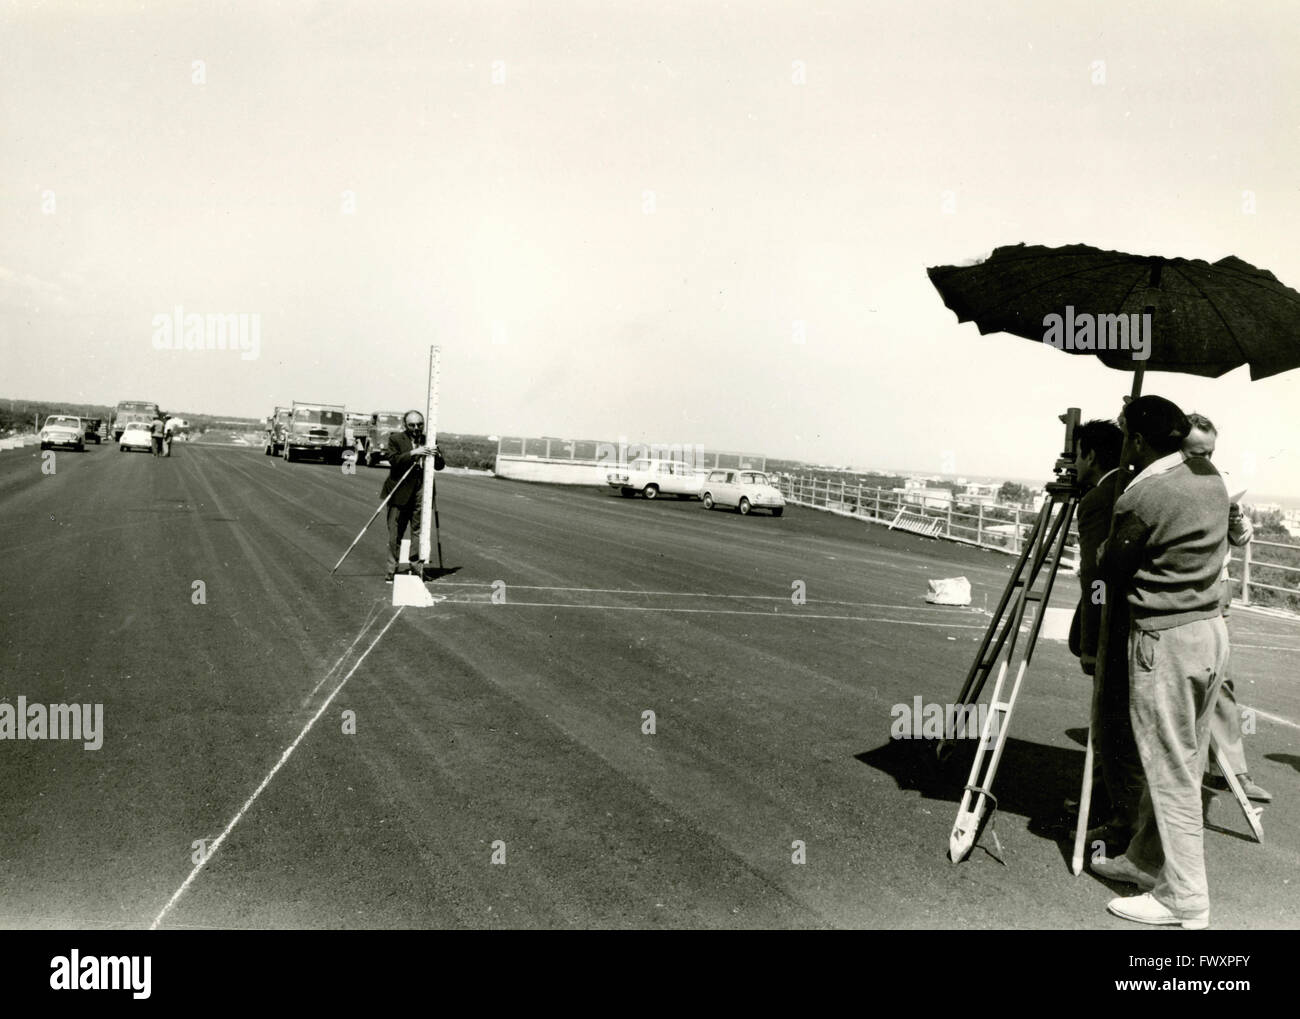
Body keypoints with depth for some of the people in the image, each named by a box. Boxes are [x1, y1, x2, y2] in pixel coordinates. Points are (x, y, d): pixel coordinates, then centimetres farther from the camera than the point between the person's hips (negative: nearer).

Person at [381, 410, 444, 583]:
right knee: (395, 534, 3)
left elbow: (440, 466, 8)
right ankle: (393, 570, 10)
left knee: (419, 533, 3)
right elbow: (393, 460, -14)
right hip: (400, 493, -2)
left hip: (421, 494, 2)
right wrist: (413, 453, -26)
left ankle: (417, 569, 10)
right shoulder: (395, 439, 1)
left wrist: (437, 455, -14)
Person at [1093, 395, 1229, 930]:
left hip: (1165, 641, -9)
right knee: (1183, 766, 17)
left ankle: (1184, 901, 9)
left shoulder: (1140, 496, -18)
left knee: (1172, 775, 1)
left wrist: (1106, 548, 13)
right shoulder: (1211, 478, 6)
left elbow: (1111, 573, -9)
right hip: (1213, 631, 9)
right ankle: (1147, 861, 31)